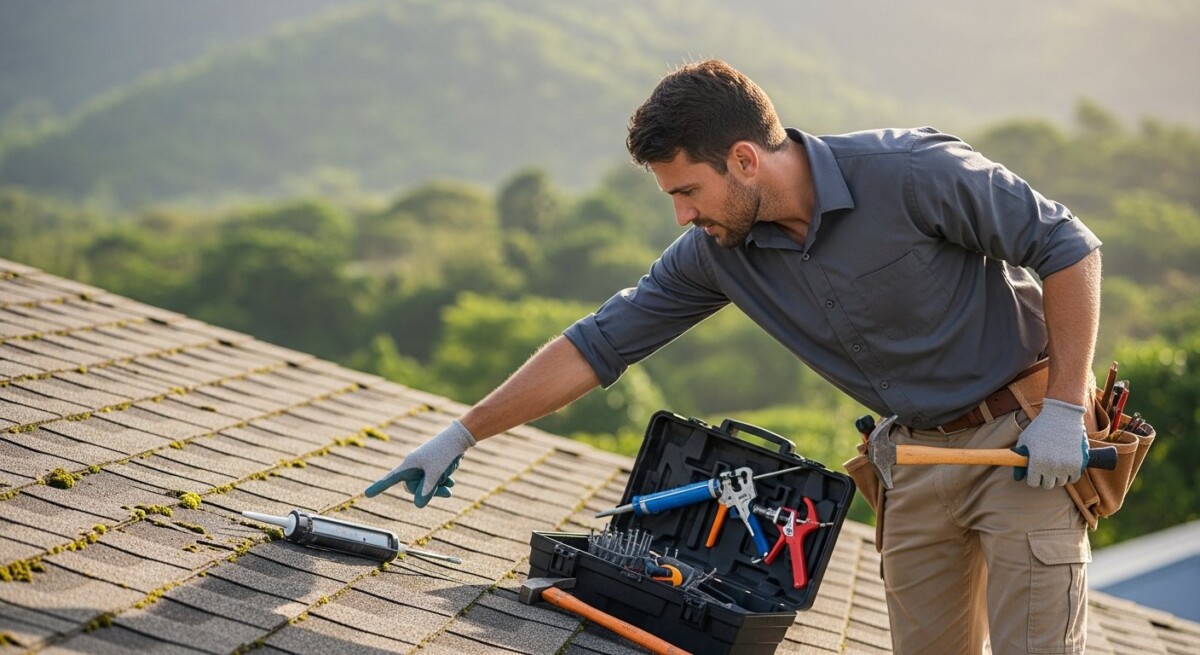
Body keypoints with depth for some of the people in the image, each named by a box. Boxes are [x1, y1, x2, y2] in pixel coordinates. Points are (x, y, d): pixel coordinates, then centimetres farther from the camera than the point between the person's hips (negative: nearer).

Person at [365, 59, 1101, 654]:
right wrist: (462, 435, 0)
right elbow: (597, 344, 0)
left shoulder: (909, 172, -23)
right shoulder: (716, 252, -6)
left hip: (1023, 440, -5)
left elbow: (1069, 246, -15)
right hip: (920, 456, 5)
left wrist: (1064, 408, -18)